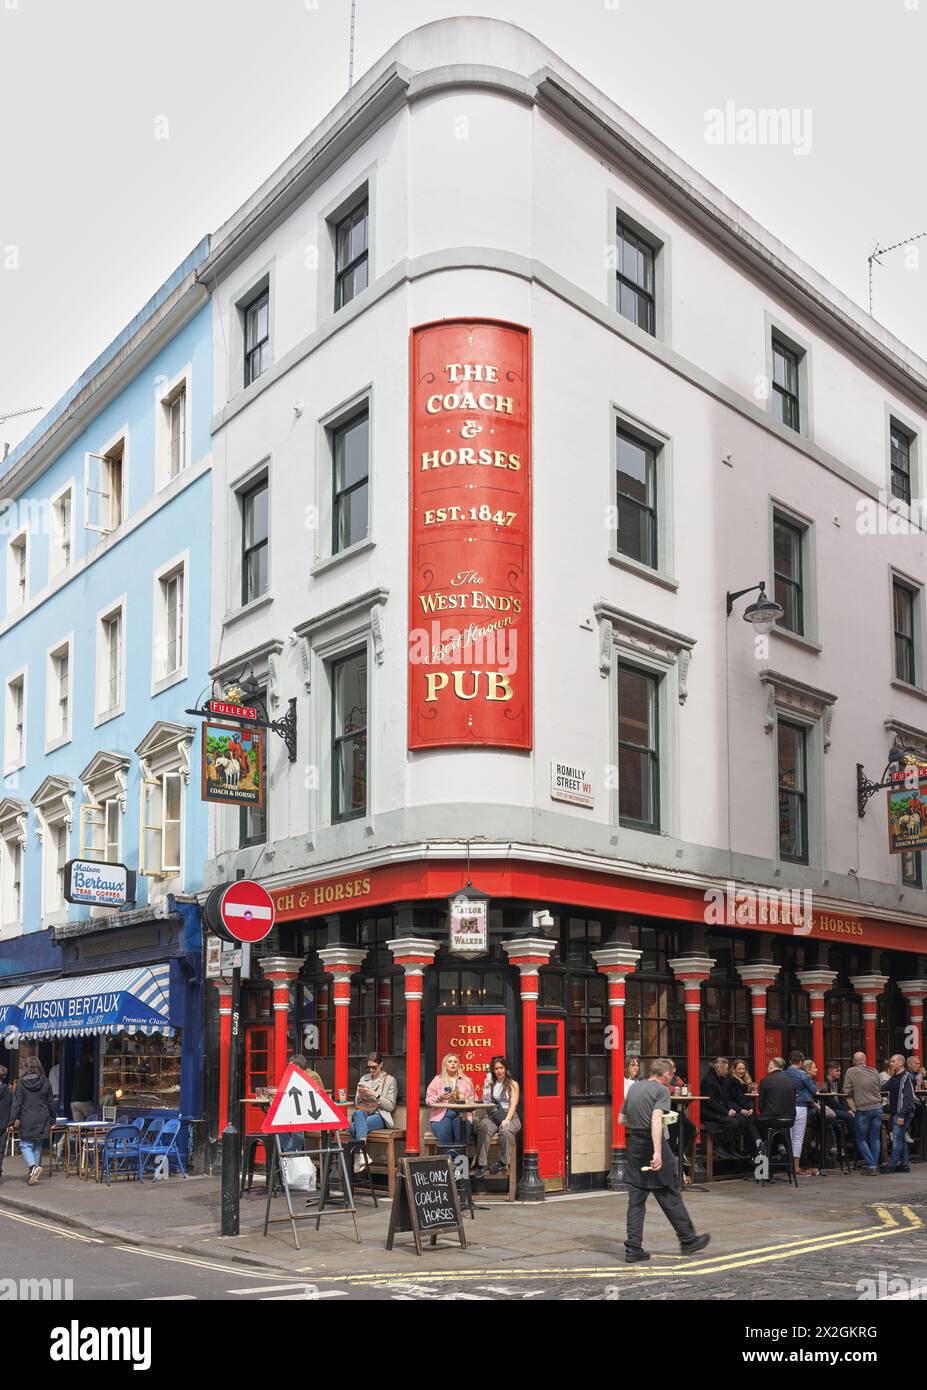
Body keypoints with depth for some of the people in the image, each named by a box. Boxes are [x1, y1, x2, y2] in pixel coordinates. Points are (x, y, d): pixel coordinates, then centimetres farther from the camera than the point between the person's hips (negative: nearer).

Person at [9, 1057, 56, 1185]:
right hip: (42, 1121, 3)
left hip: (27, 1121, -3)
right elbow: (51, 1102, 7)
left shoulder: (21, 1083, -7)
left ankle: (33, 1166, -20)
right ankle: (33, 1174, 14)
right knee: (37, 1147, 12)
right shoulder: (45, 1082, 1)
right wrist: (53, 1117, 18)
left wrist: (12, 1120, 0)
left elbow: (17, 1103, -6)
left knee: (25, 1145, 5)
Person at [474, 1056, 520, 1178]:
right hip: (492, 1116, 2)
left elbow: (513, 1104, -2)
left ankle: (504, 1162, -25)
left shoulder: (513, 1084, 10)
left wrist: (507, 1119, -17)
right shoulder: (490, 1083, 18)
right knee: (483, 1127, -33)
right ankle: (481, 1164, -36)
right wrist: (487, 1085, 1)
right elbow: (485, 1101, 8)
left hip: (509, 1116, -2)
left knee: (506, 1130, -37)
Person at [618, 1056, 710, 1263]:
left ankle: (633, 1248, 4)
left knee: (636, 1200, 7)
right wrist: (658, 1153, -31)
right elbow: (656, 1119, -24)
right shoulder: (661, 1090, -9)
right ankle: (688, 1240, 19)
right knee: (670, 1196, 6)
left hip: (634, 1145, 6)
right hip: (652, 1145, -6)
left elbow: (621, 1119, 18)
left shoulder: (634, 1088, 13)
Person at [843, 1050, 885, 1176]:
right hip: (877, 1108, 3)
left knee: (861, 1139, 7)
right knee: (875, 1138, 11)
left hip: (863, 1110, -3)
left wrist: (853, 1108, -2)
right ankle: (874, 1165, 11)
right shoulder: (874, 1071, 7)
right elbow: (880, 1088, 16)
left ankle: (871, 1165, -3)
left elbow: (847, 1092, -6)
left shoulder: (851, 1071, -2)